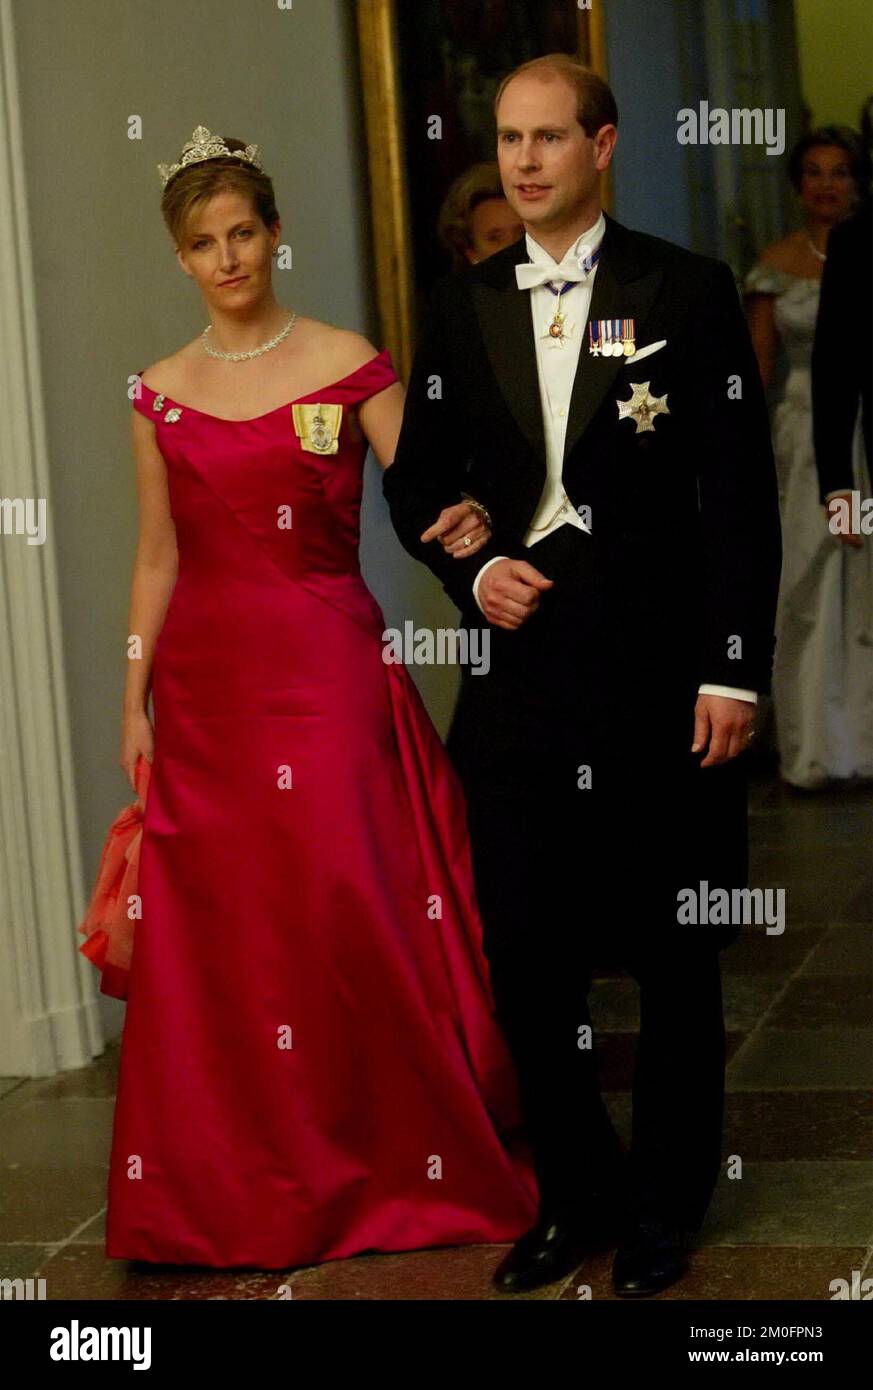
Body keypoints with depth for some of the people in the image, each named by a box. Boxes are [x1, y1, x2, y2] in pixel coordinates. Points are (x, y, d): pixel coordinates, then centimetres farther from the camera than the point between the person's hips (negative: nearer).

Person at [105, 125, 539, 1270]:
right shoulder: (161, 394, 8)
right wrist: (134, 703, 8)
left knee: (354, 905, -7)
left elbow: (429, 505, -4)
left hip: (329, 669, -3)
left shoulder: (346, 363, 0)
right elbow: (158, 558, 11)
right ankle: (244, 1195, 17)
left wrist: (463, 526, -26)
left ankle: (404, 1161, 9)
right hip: (207, 681, 3)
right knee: (218, 928, 4)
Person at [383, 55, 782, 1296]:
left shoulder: (687, 291, -3)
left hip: (660, 680, -3)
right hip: (518, 672, 3)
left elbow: (741, 494, -5)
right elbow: (418, 478, 15)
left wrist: (733, 671, -10)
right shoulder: (462, 308, 8)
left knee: (677, 960, 9)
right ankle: (573, 1191, 25)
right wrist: (473, 571, -5)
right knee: (527, 958, 8)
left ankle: (666, 1203, 25)